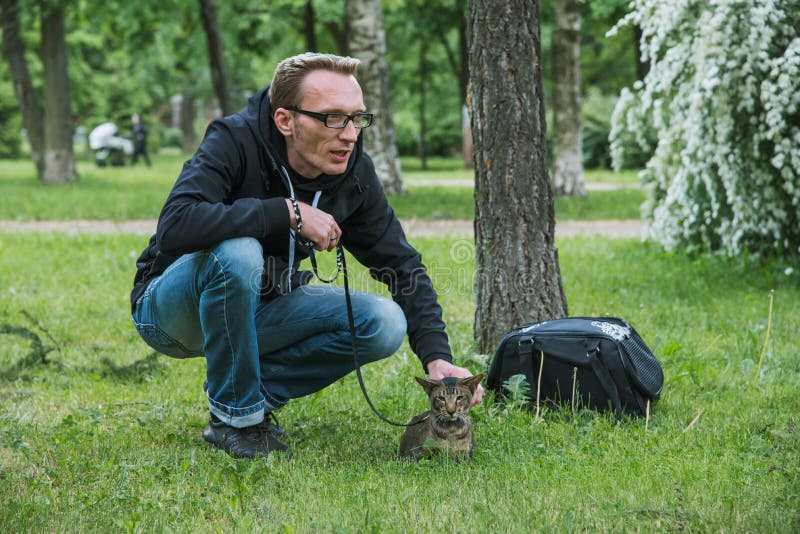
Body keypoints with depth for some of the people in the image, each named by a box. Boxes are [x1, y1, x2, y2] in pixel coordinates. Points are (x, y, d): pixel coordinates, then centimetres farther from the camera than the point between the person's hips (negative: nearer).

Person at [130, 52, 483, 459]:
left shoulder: (354, 173, -10)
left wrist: (437, 358, -17)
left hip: (255, 310, 5)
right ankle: (235, 417, -18)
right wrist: (289, 212, -37)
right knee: (238, 252, -38)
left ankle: (259, 390, 2)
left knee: (385, 324, -15)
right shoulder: (235, 141, -26)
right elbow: (174, 226, -42)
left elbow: (403, 266, -3)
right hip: (170, 305, -5)